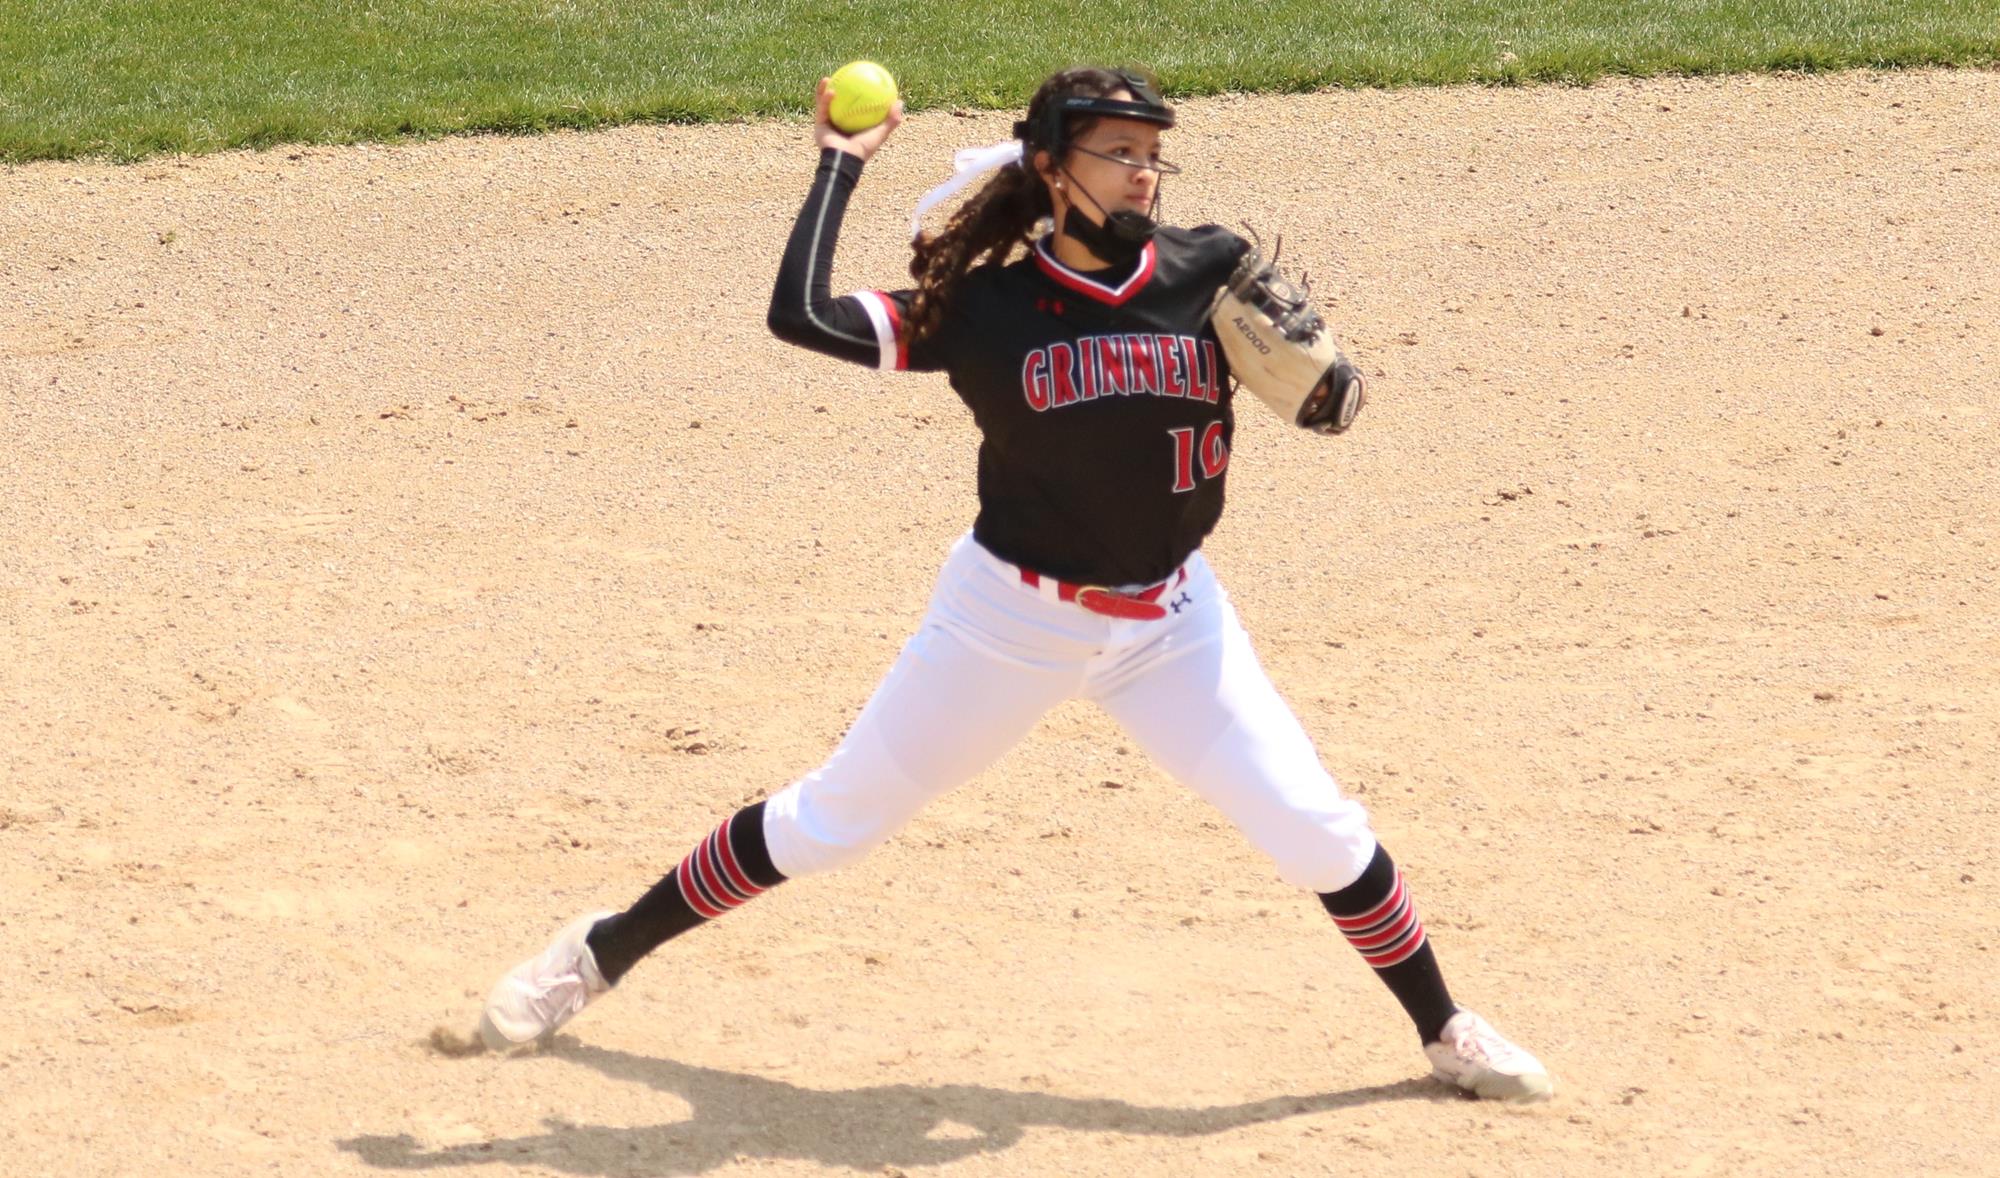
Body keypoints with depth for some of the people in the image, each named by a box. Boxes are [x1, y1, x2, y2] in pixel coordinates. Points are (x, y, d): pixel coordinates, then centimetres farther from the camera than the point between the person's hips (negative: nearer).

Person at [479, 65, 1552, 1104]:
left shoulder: (1213, 273, -9)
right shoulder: (984, 306, -14)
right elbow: (800, 316, -23)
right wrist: (842, 164, -18)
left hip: (1172, 621, 2)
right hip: (1010, 618, -2)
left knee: (1316, 831, -3)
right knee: (829, 821, 6)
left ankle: (1445, 1032, 18)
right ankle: (604, 952, 23)